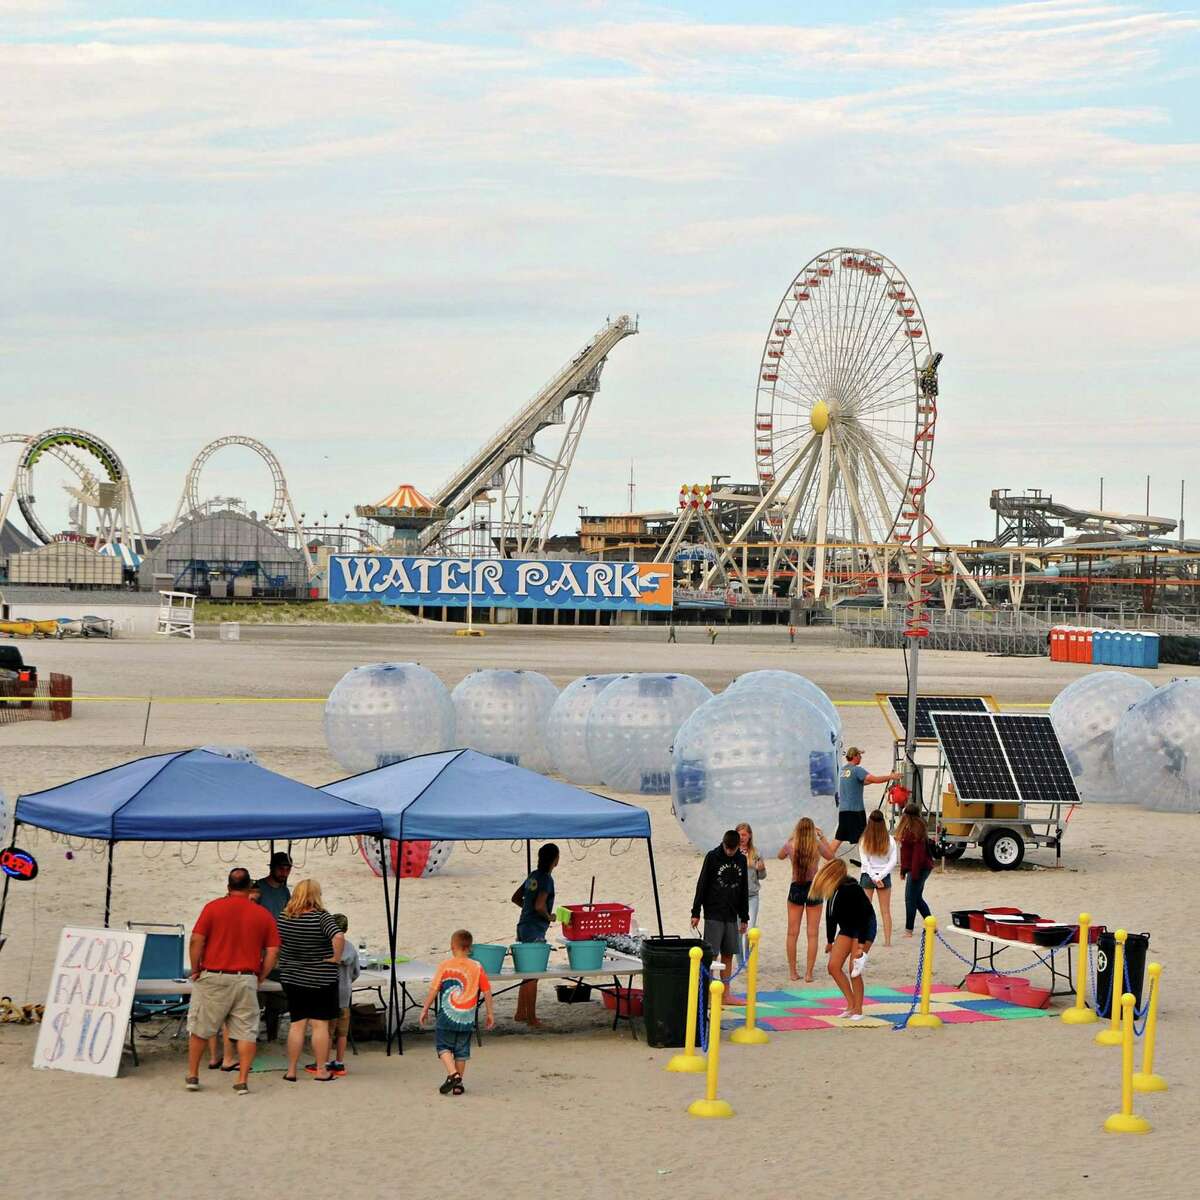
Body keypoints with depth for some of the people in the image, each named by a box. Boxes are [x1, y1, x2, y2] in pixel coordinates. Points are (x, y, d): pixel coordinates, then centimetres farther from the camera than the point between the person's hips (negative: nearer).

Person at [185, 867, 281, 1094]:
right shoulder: (263, 914, 3)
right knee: (246, 1031, 6)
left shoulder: (213, 907, -3)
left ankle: (192, 1076, 19)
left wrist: (195, 970, 2)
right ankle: (242, 1081, 2)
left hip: (213, 976, -1)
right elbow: (273, 951, 1)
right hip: (246, 980, 1)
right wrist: (260, 978, 9)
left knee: (200, 1028, 13)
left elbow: (196, 940, -7)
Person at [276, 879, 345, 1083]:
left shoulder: (284, 917, -2)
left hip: (292, 979, 4)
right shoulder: (321, 917, -16)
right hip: (321, 980, -4)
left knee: (297, 1024, 10)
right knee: (320, 1024, 4)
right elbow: (338, 937, -31)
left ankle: (291, 1070, 12)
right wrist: (336, 957, -16)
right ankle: (321, 1070, 7)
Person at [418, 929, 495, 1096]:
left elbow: (434, 990, -4)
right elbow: (487, 991, 3)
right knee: (462, 1050, 13)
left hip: (447, 1016, -2)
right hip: (467, 1018, 2)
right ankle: (458, 1083, 16)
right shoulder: (477, 968, 0)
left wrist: (425, 1009, 7)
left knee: (443, 1045, 9)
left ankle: (452, 1074, -11)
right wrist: (490, 1013, 13)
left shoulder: (445, 966, -6)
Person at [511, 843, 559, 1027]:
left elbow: (516, 898, 18)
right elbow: (539, 905, -26)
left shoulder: (533, 876, 10)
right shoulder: (546, 879, -16)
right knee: (533, 975, -2)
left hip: (523, 927, 9)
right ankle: (532, 1018, 2)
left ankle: (521, 1012, 24)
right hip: (535, 931, -9)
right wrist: (548, 916, -8)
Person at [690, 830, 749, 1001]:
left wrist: (744, 918, 15)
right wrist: (696, 912, -6)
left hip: (732, 915, 5)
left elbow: (744, 890, 15)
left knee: (728, 954, 7)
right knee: (711, 954, -7)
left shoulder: (741, 860, 8)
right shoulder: (712, 857, -5)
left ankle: (726, 994, 12)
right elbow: (702, 885, -4)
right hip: (713, 914, -5)